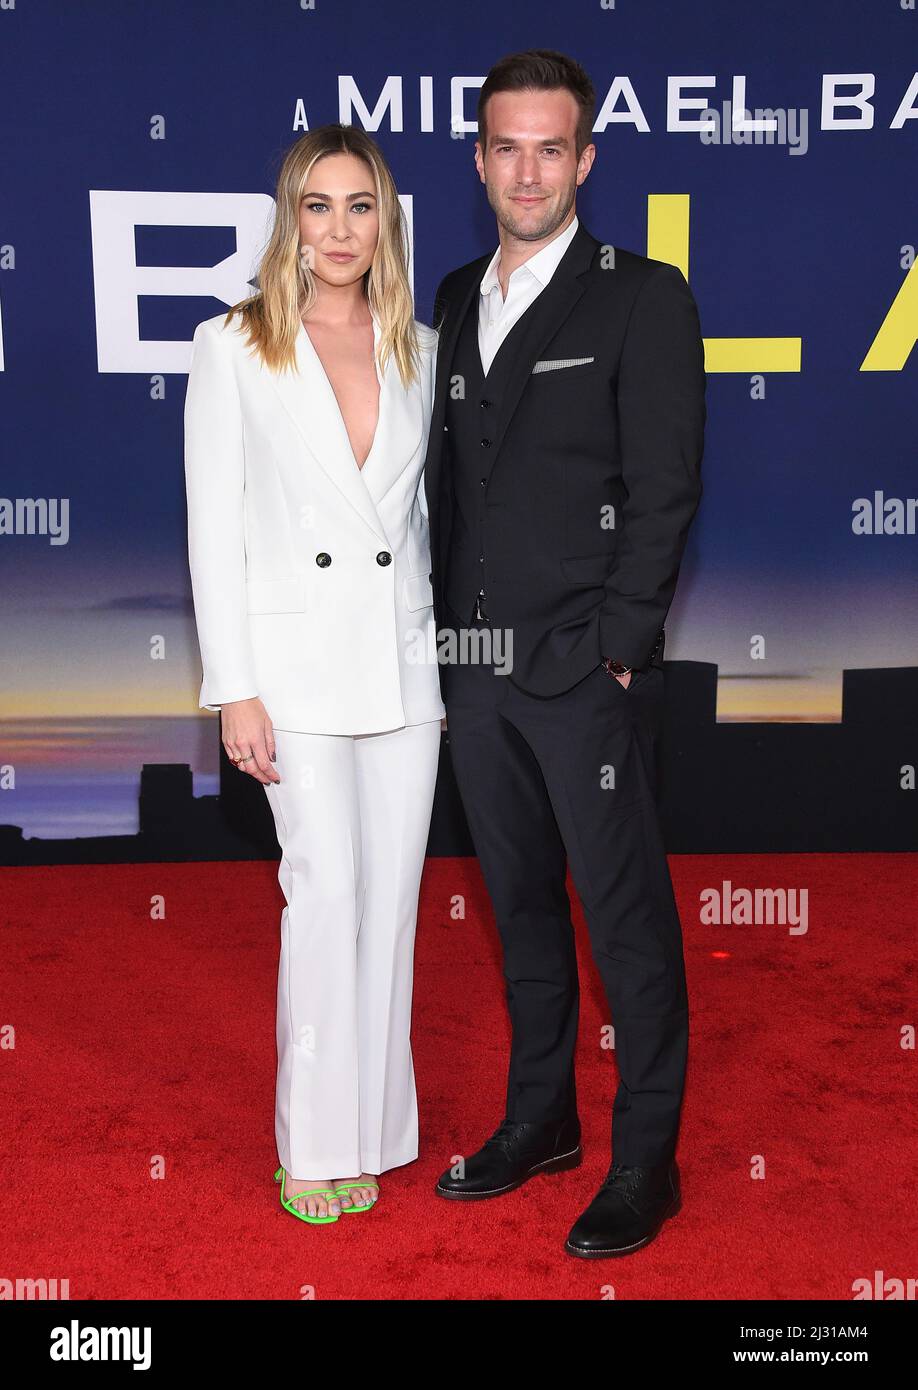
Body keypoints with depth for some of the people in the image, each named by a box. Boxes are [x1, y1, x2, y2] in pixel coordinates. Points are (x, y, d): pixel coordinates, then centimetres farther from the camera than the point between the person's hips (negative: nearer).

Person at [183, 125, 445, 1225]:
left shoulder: (420, 349, 9)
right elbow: (213, 528, -4)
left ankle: (371, 1128, 23)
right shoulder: (232, 347, -1)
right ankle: (316, 1142, 12)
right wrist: (234, 688, -9)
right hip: (298, 653, -3)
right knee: (329, 889, -6)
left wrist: (448, 647, 9)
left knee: (391, 894, 7)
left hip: (404, 656, 4)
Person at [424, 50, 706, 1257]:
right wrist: (445, 627, 7)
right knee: (520, 900, 17)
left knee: (627, 914, 3)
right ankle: (542, 1118, 34)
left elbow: (665, 488, -10)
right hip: (476, 666, 6)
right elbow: (446, 476, 13)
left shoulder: (643, 297, -5)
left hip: (588, 671, -6)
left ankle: (647, 1161, 18)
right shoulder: (457, 299, 13)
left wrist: (618, 649, -14)